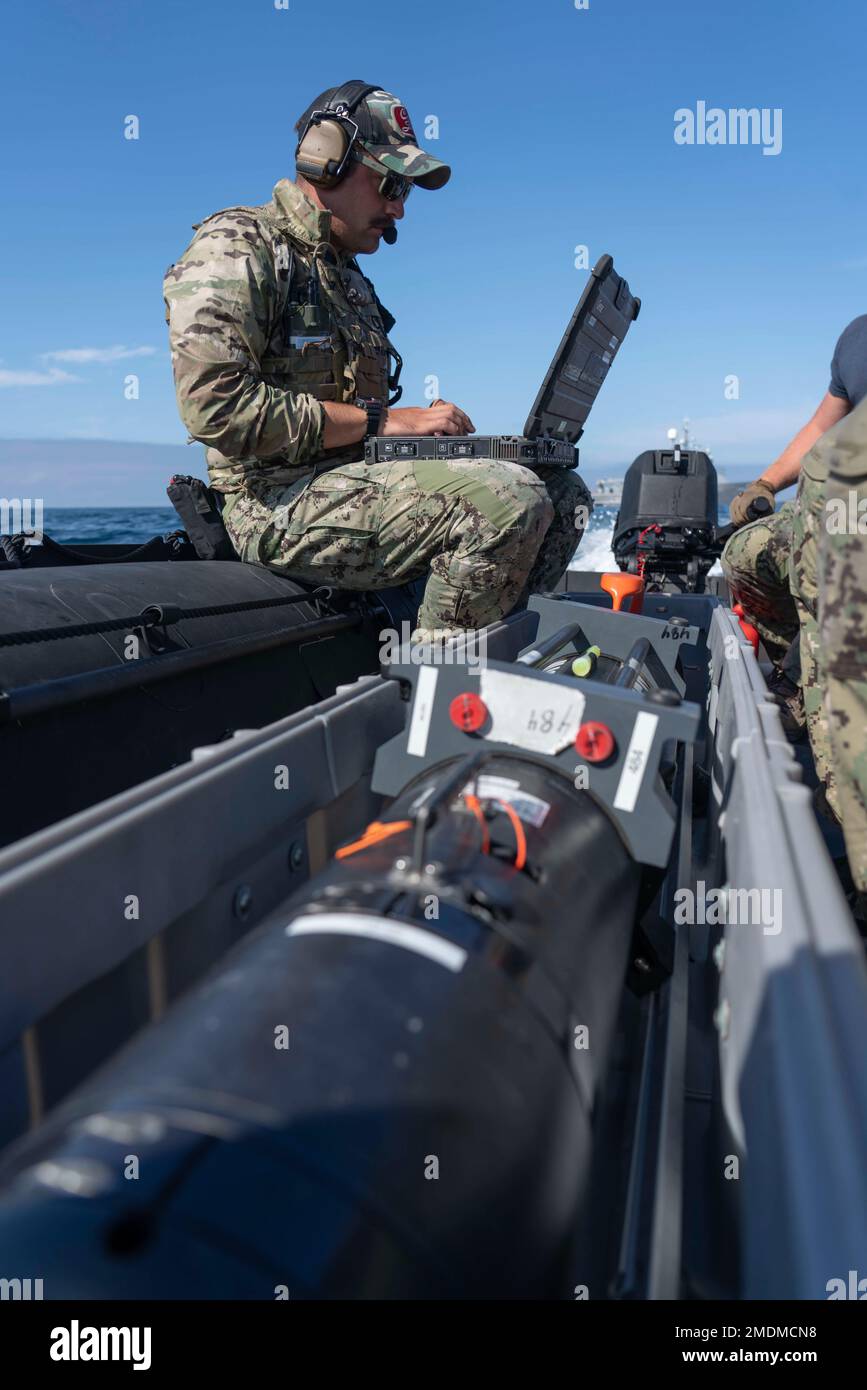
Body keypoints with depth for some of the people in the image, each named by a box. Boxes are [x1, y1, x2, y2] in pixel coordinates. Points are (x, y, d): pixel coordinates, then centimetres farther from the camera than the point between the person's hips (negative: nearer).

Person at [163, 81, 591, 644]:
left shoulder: (349, 277, 26)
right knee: (507, 498, -27)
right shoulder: (236, 248, -2)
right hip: (280, 501, -9)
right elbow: (217, 407, -17)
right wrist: (379, 420, -15)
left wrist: (426, 427, 1)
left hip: (357, 478, 9)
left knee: (564, 495, 0)